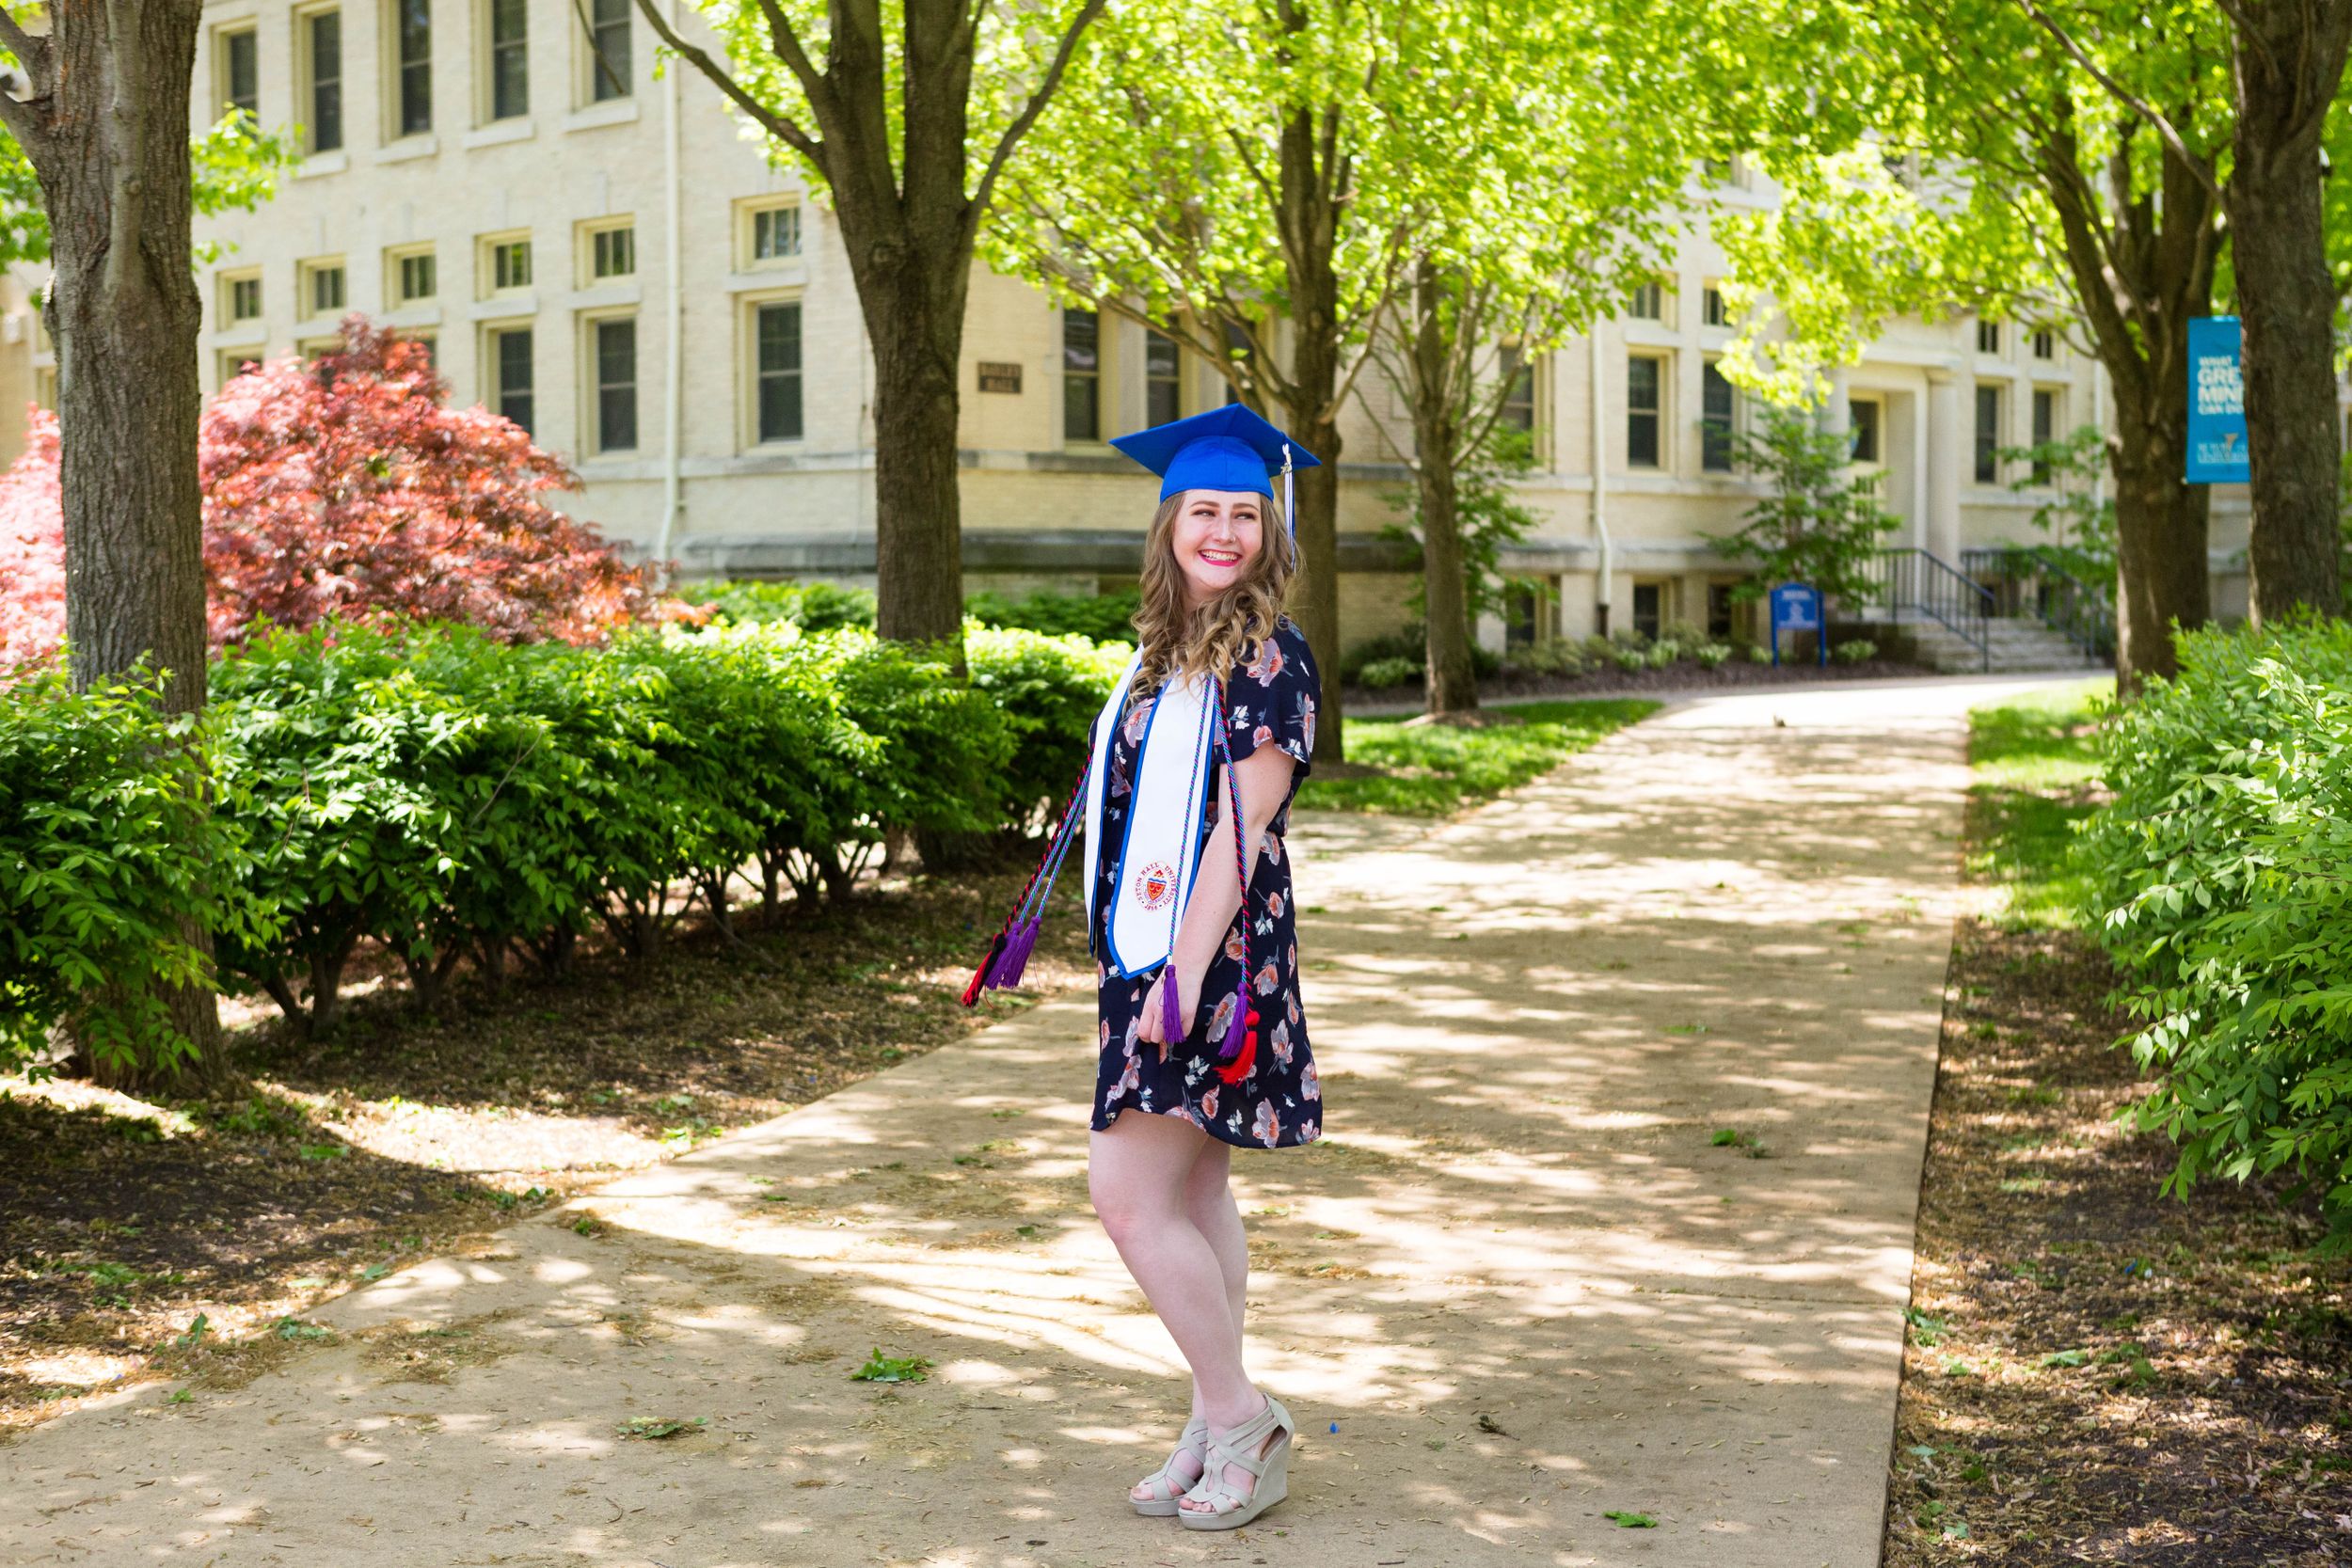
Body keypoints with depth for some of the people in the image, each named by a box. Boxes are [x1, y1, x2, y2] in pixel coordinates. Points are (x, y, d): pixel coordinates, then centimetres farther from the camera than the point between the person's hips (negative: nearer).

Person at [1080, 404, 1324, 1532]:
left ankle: (1239, 1417, 4)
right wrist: (1137, 966, 15)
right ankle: (1220, 1431, 20)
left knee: (1128, 1196, -10)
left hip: (1213, 955, -8)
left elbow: (1243, 823, -18)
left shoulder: (1271, 656, -12)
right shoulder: (1162, 650, 12)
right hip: (1147, 953, 8)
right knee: (1194, 1199, 11)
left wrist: (1184, 972, -22)